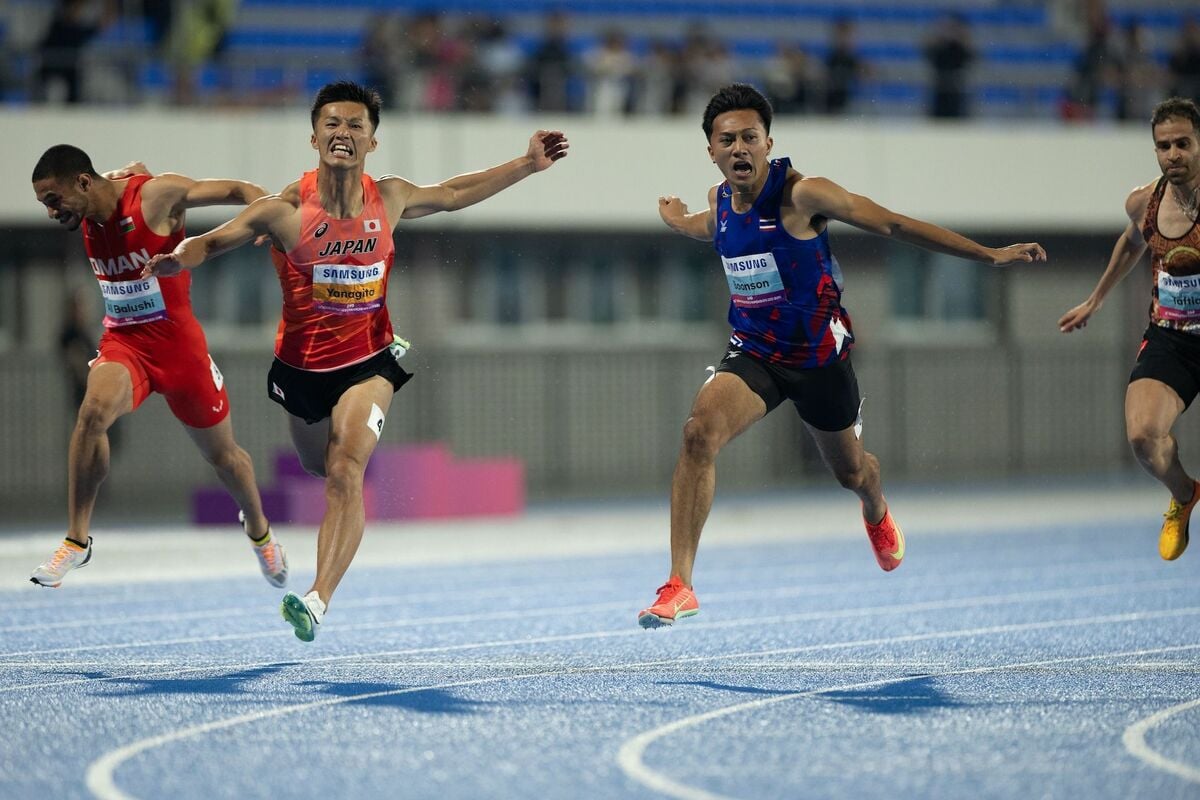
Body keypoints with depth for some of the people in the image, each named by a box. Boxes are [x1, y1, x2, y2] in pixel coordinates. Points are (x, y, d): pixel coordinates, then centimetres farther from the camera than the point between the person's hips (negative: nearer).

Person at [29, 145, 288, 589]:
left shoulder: (156, 195, -19)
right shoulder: (85, 216, -2)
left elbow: (238, 190, -14)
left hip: (177, 343, -3)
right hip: (122, 341, 3)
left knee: (222, 455, 14)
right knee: (93, 410, -29)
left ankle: (259, 531, 44)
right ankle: (76, 540, -23)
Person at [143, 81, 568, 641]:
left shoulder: (390, 199, -5)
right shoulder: (287, 210, -15)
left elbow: (452, 194, 15)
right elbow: (213, 241, -10)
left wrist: (527, 165, 14)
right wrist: (176, 259, -33)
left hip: (368, 362, 0)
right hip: (301, 365, 1)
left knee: (345, 471, -22)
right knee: (319, 465, 21)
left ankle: (318, 601, -31)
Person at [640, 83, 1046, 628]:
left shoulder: (801, 194, -22)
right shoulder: (719, 202, -5)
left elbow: (892, 224, -20)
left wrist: (990, 255, -22)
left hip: (820, 357, -2)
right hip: (753, 353, 2)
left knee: (850, 471, 19)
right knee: (700, 432, -27)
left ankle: (877, 514, 61)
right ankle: (679, 586, -26)